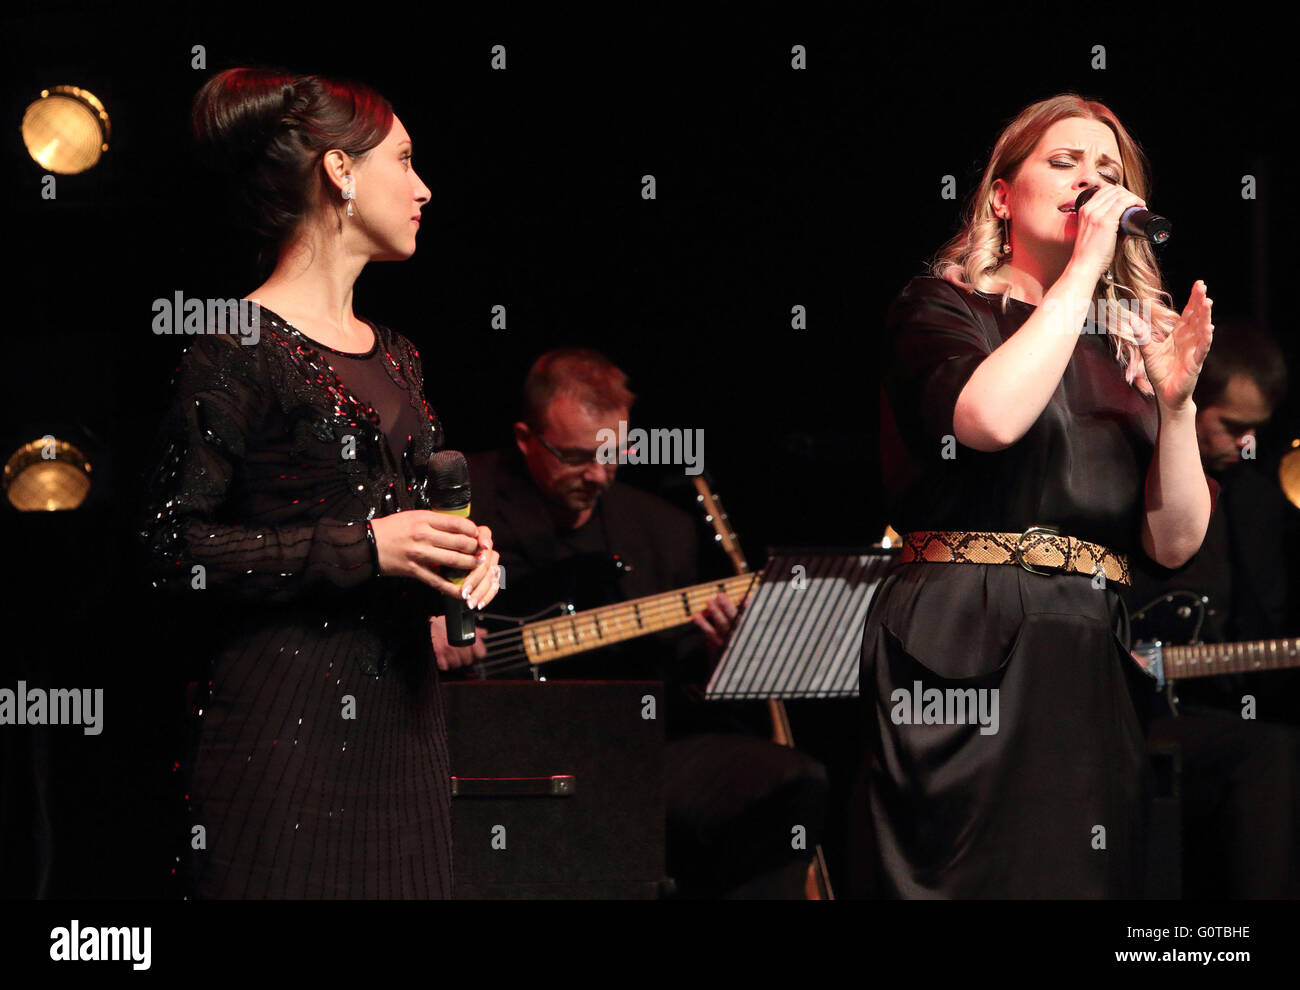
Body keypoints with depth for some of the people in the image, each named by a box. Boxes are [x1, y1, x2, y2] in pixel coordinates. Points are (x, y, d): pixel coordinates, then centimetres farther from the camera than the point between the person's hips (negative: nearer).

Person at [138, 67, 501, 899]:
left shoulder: (395, 355, 17)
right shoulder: (239, 349, -9)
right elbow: (174, 547, -14)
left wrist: (466, 547, 5)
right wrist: (361, 548, -18)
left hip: (400, 709, 8)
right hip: (284, 714, -8)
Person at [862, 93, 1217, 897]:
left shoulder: (1133, 345, 16)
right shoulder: (945, 308, 4)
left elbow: (1175, 543, 10)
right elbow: (989, 417, -21)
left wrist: (1176, 402, -5)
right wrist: (1083, 267, -12)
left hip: (1094, 661, 5)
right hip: (965, 646, -5)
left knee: (1090, 880, 2)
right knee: (978, 877, -10)